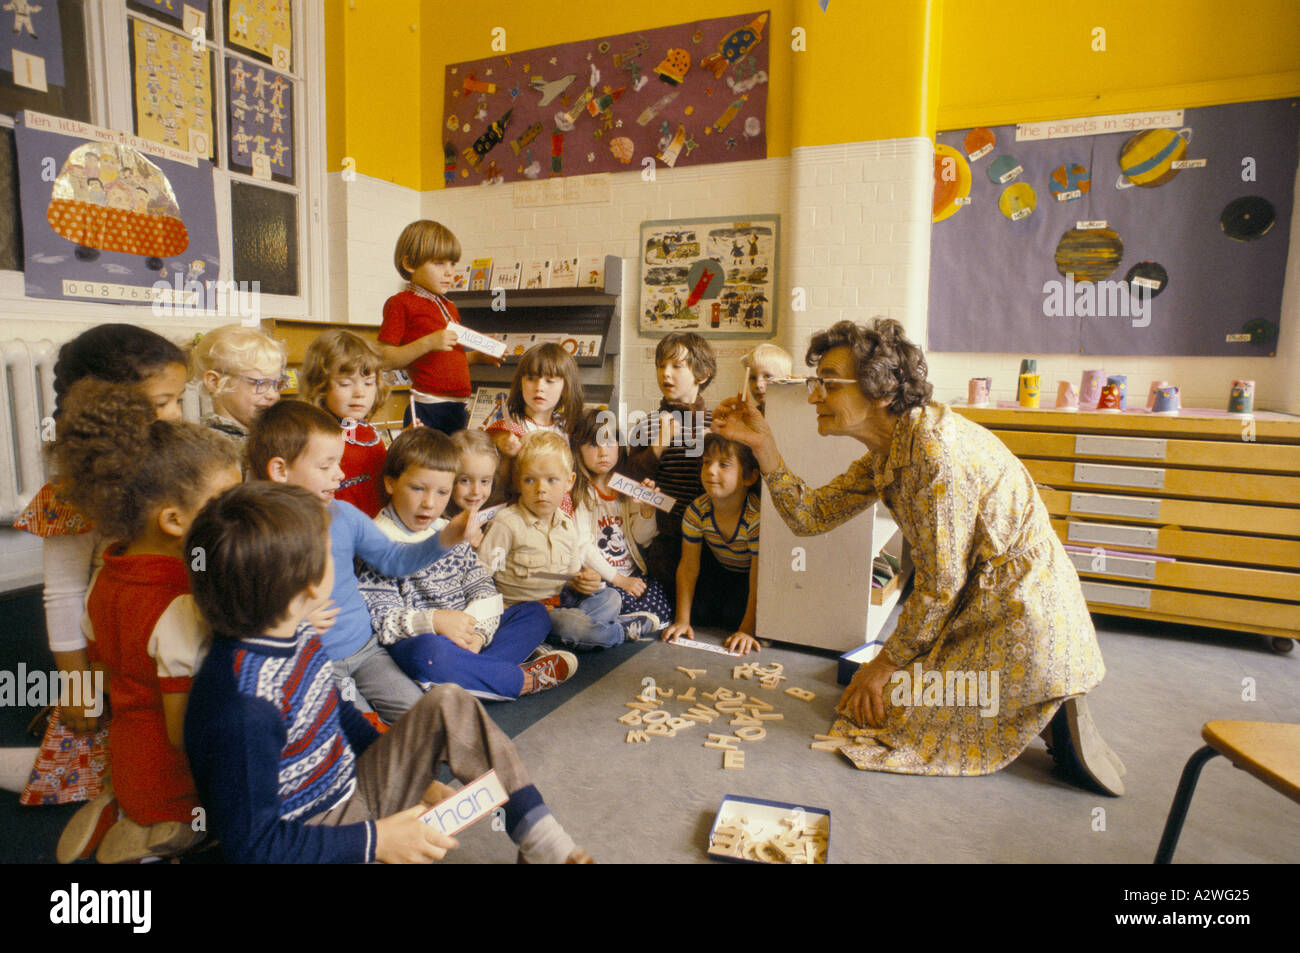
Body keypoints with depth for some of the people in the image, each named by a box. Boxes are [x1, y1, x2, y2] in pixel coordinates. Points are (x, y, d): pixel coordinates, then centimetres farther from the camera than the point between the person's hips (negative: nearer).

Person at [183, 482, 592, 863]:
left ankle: (548, 846, -1)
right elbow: (252, 844, -24)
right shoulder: (242, 710, -30)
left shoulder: (295, 637, -1)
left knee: (448, 704, -2)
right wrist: (374, 841, -21)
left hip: (356, 793, 9)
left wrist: (412, 774, 15)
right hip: (310, 843, -9)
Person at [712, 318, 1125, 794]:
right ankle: (1047, 701, 14)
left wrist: (887, 662, -8)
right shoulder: (886, 452, 4)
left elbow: (942, 583, -21)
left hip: (1019, 618, -9)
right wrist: (763, 445, -4)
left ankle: (1047, 709, 2)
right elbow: (810, 515, 6)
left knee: (883, 713, -2)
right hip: (979, 607, 9)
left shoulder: (937, 447, -25)